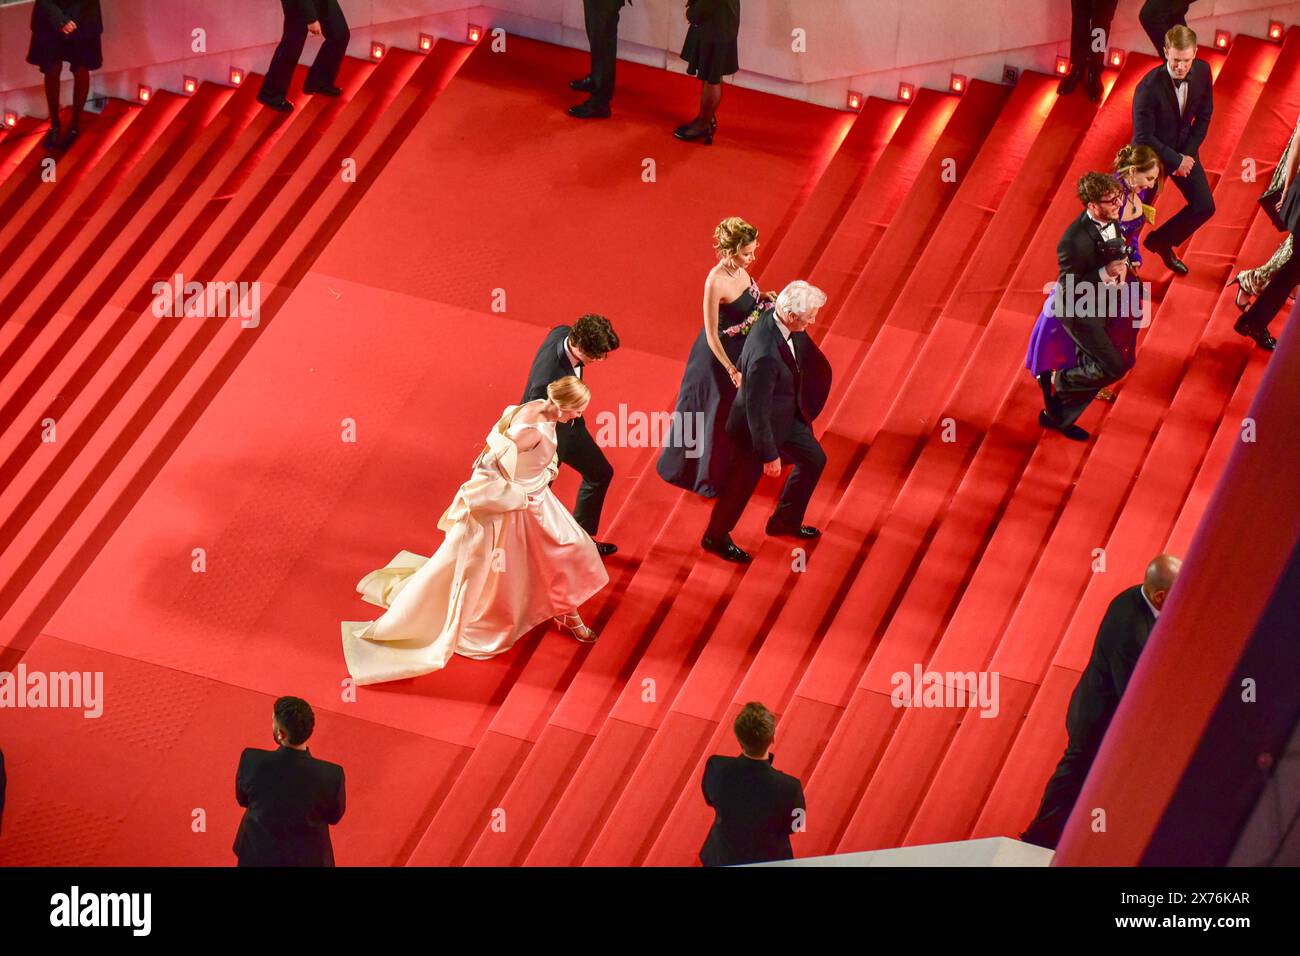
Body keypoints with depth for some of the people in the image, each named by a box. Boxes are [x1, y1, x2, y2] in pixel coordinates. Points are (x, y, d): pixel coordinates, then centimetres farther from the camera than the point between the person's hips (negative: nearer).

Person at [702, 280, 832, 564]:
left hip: (788, 415, 8)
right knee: (743, 483, 15)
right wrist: (770, 456, -21)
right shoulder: (765, 355, -42)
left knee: (814, 460, 24)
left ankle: (785, 520, 46)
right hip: (760, 426, -8)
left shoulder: (776, 318, -16)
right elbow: (757, 411, -32)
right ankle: (716, 537, 42)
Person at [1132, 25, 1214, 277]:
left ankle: (1161, 241, 31)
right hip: (1153, 151, -5)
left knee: (1204, 207, 7)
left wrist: (1188, 154, -9)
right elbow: (1143, 136, -25)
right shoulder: (1149, 87, -32)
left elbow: (1203, 116, -1)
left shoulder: (1202, 71, -15)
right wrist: (1175, 161, -19)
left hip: (1184, 149, 5)